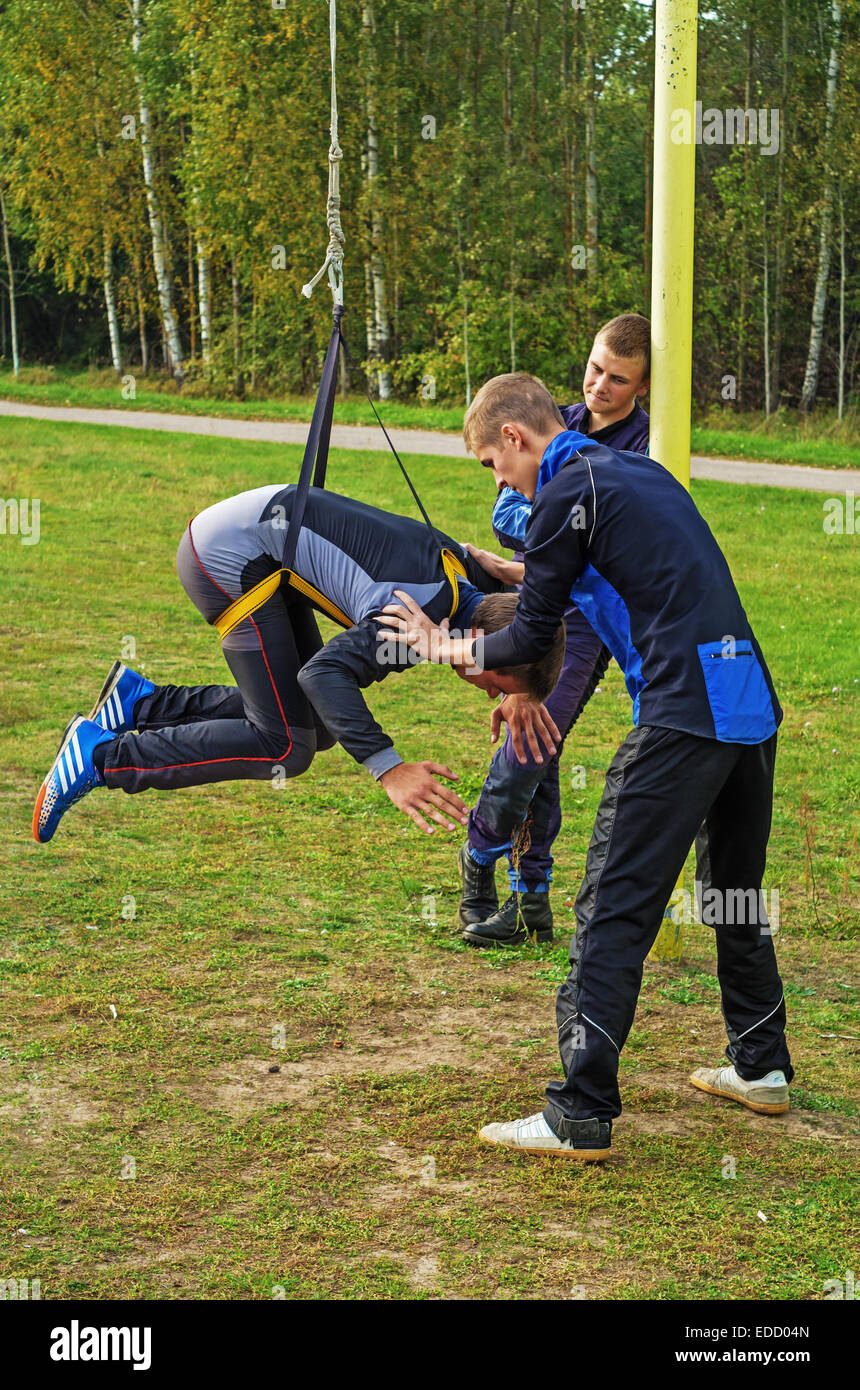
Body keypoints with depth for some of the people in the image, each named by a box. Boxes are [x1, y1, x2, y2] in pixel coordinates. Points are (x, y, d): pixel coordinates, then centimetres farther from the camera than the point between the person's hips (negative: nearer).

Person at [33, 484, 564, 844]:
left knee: (316, 726, 12)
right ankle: (102, 756, -5)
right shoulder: (423, 619, -28)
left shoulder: (469, 571, -1)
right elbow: (325, 673, -36)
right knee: (285, 748, -11)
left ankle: (139, 702, 18)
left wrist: (525, 696, 5)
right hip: (229, 554, -10)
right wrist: (390, 770, -44)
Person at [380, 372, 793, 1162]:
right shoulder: (643, 472, 22)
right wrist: (532, 691, 36)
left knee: (614, 911, -6)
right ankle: (762, 1069, 32)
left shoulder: (567, 492, -4)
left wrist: (446, 648, 18)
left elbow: (533, 635, 1)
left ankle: (582, 1117, -7)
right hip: (753, 704, 9)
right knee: (737, 897, 22)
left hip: (684, 715, -9)